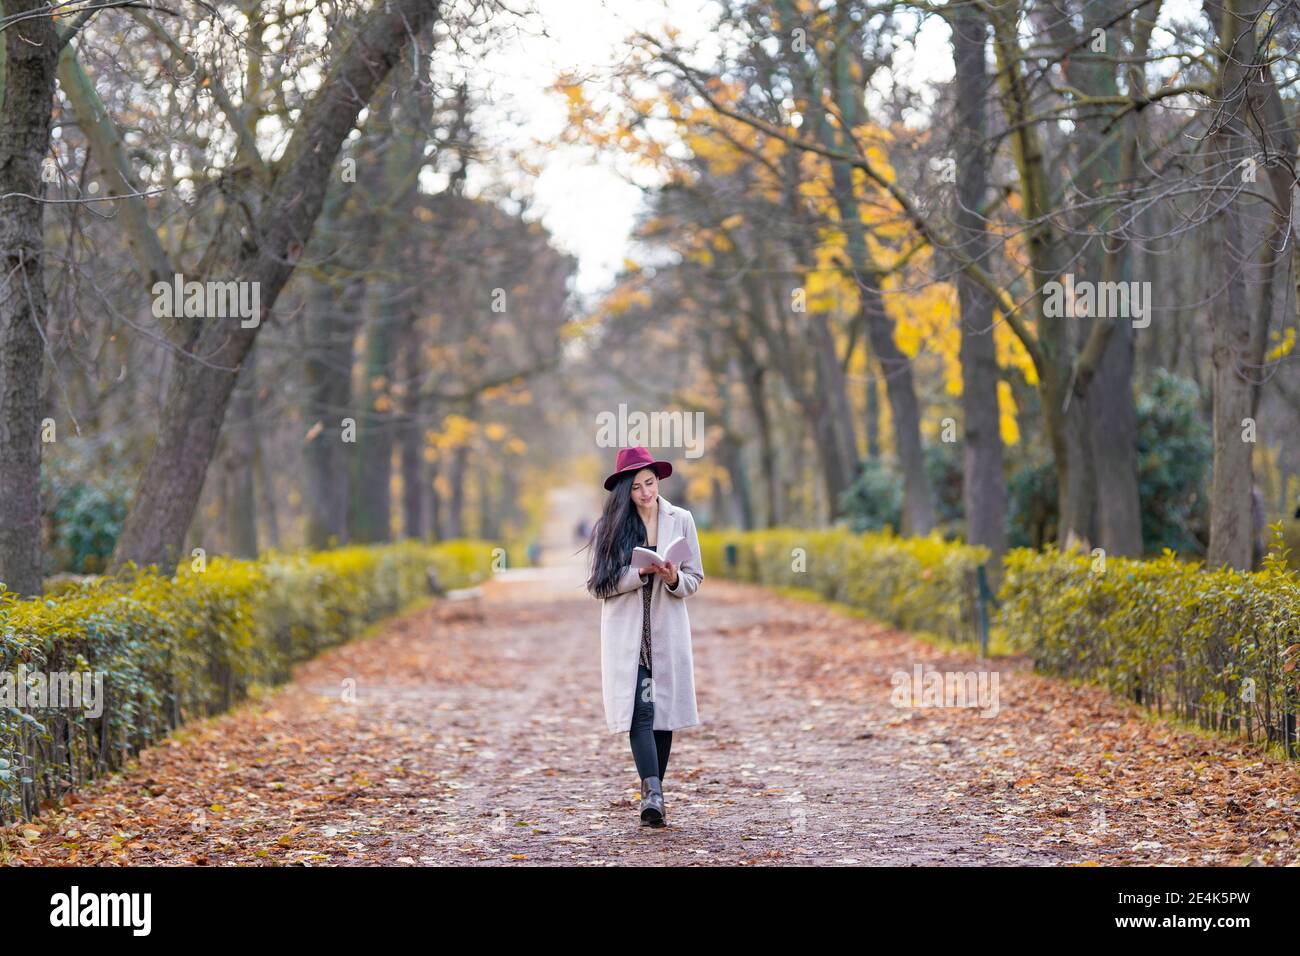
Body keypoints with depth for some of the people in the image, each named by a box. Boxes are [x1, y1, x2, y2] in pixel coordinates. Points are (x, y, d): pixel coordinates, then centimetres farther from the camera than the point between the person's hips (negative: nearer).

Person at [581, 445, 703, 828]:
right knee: (641, 709, -15)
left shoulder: (681, 520, 4)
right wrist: (641, 573, -17)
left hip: (667, 631, 2)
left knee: (664, 711, 4)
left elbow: (694, 578, 8)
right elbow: (599, 585, -3)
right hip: (626, 634, -2)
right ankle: (653, 793, -26)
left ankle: (653, 796, 13)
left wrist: (673, 578, -15)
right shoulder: (609, 526, 1)